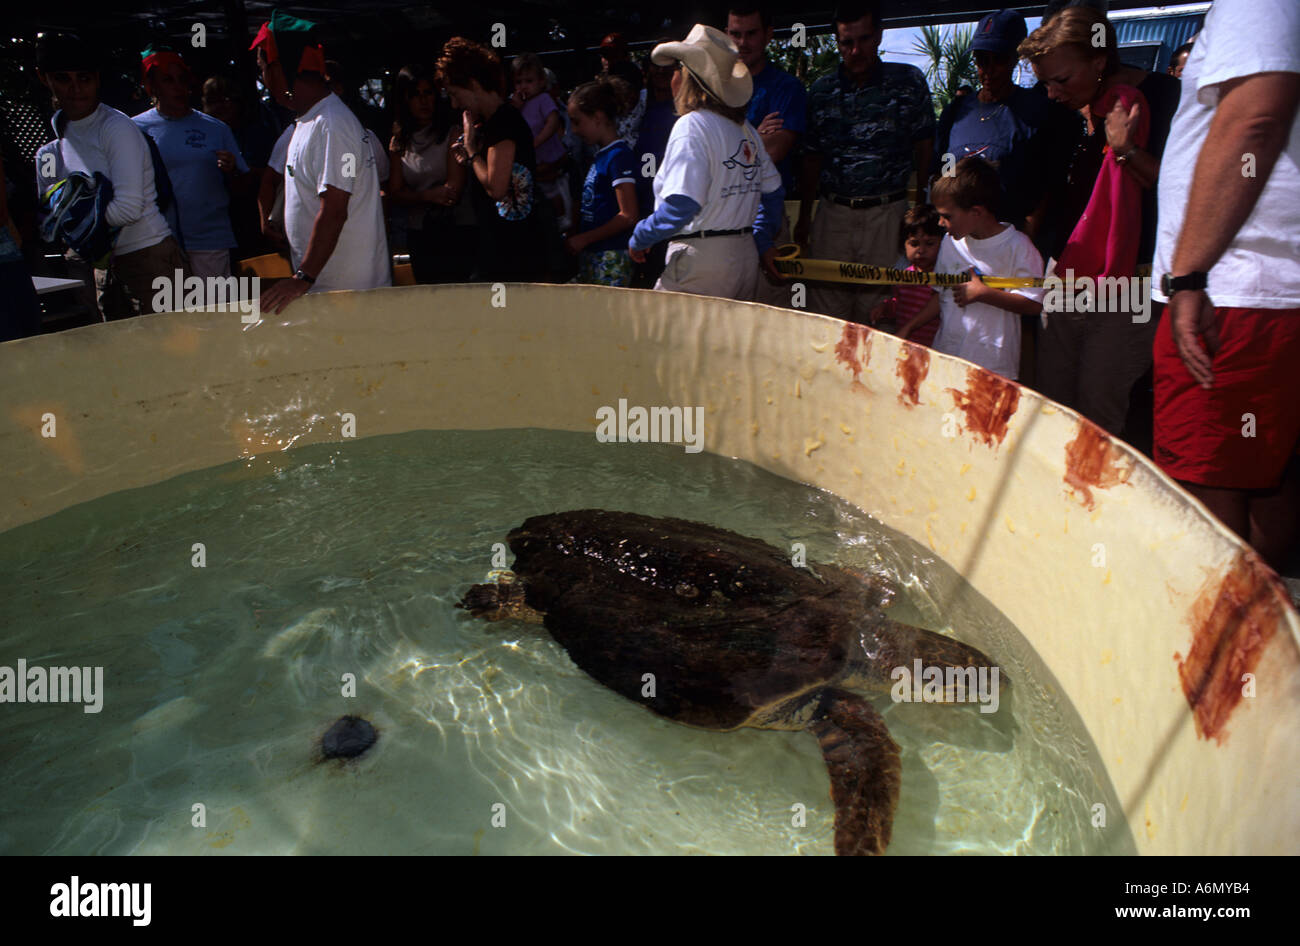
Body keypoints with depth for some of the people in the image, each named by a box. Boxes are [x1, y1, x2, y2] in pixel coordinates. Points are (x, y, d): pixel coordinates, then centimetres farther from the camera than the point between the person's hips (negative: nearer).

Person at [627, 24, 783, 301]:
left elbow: (681, 206, -21)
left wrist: (639, 238, -9)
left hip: (701, 260, -8)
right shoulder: (745, 128, 12)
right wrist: (763, 242, 26)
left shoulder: (691, 125, -12)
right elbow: (773, 192, 18)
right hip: (746, 258, 8)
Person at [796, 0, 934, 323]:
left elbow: (924, 148, 5)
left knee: (879, 308, -1)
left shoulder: (909, 82, 4)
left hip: (888, 214, -2)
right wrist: (804, 218, 11)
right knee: (825, 299, 1)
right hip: (833, 213, 2)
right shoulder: (821, 91, 10)